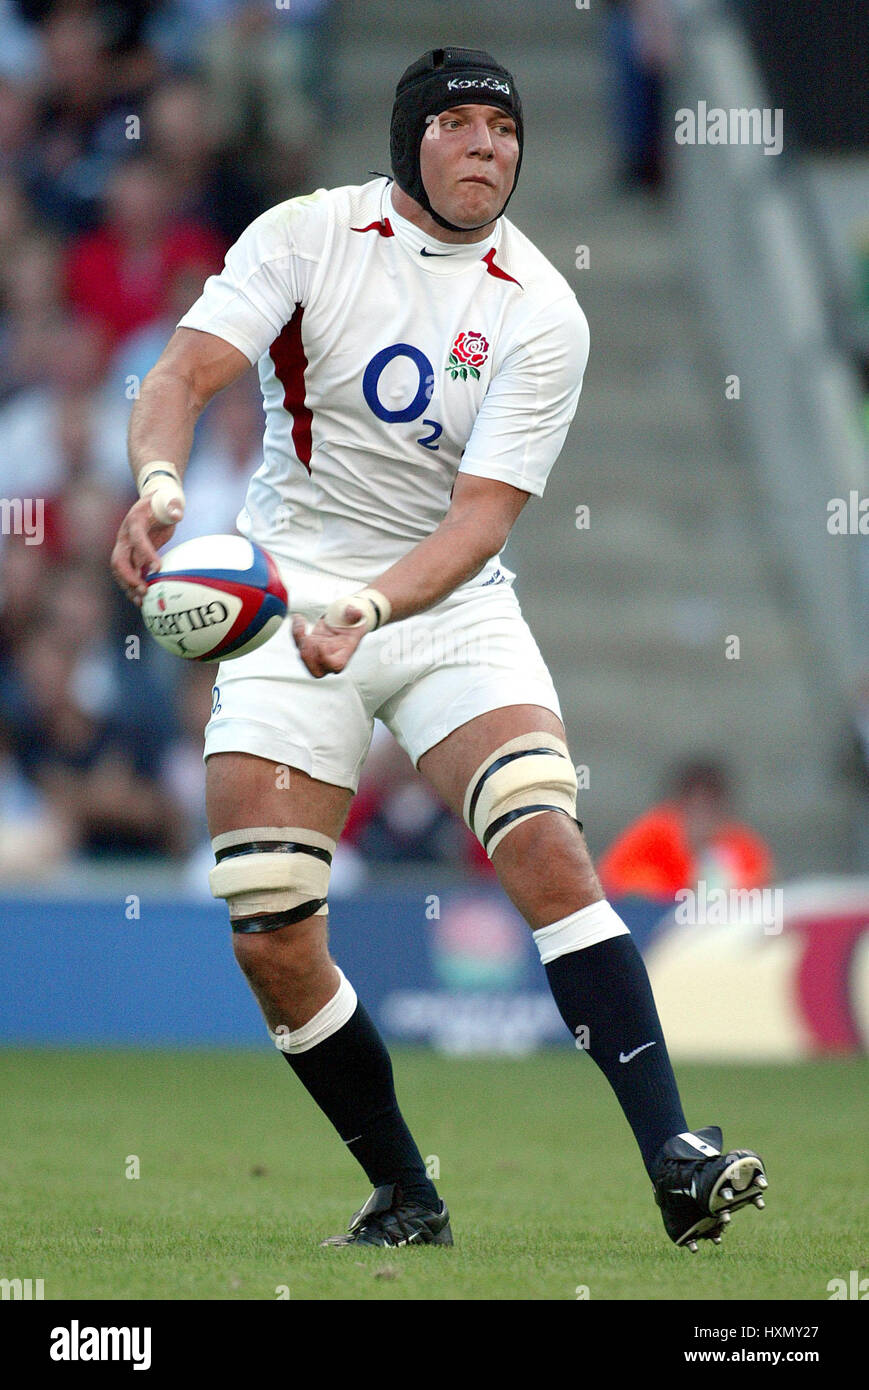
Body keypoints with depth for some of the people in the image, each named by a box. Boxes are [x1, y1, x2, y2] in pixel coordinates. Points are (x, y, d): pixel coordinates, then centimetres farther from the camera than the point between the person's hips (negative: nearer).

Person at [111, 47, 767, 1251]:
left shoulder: (540, 314, -9)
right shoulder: (309, 235, -6)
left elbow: (483, 515, -16)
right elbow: (184, 374, -17)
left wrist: (369, 607, -33)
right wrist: (159, 481, -39)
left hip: (451, 606, -1)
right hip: (287, 607, 1)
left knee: (546, 842, -23)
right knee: (270, 938, -8)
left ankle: (673, 1157, -22)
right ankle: (404, 1200, 9)